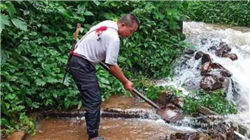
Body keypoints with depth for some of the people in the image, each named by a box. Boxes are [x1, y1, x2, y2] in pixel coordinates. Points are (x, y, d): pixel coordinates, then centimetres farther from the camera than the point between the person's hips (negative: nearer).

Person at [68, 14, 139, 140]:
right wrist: (125, 82, -9)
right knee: (94, 100, -11)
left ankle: (92, 127, 30)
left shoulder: (108, 23, 7)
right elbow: (112, 66, -19)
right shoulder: (114, 38, -21)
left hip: (78, 61, 10)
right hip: (82, 66, -10)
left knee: (93, 98, 17)